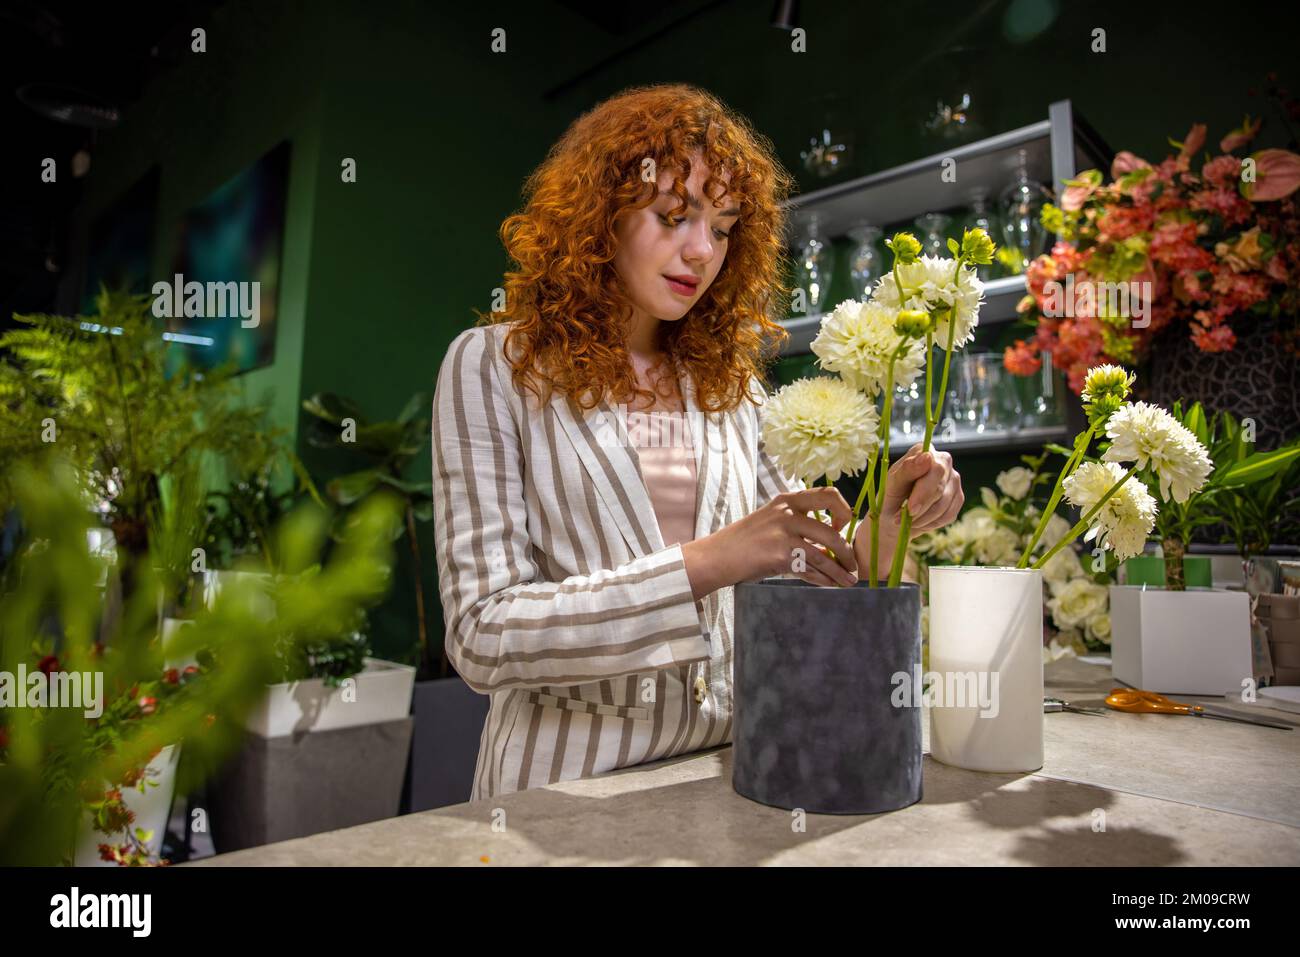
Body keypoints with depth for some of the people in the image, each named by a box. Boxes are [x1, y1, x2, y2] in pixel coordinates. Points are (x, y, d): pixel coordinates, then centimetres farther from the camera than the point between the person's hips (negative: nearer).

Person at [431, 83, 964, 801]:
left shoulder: (729, 384, 6)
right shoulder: (493, 367, -6)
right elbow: (482, 637, -15)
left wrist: (887, 522, -10)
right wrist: (704, 563, -23)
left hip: (724, 770, 3)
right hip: (566, 785, -1)